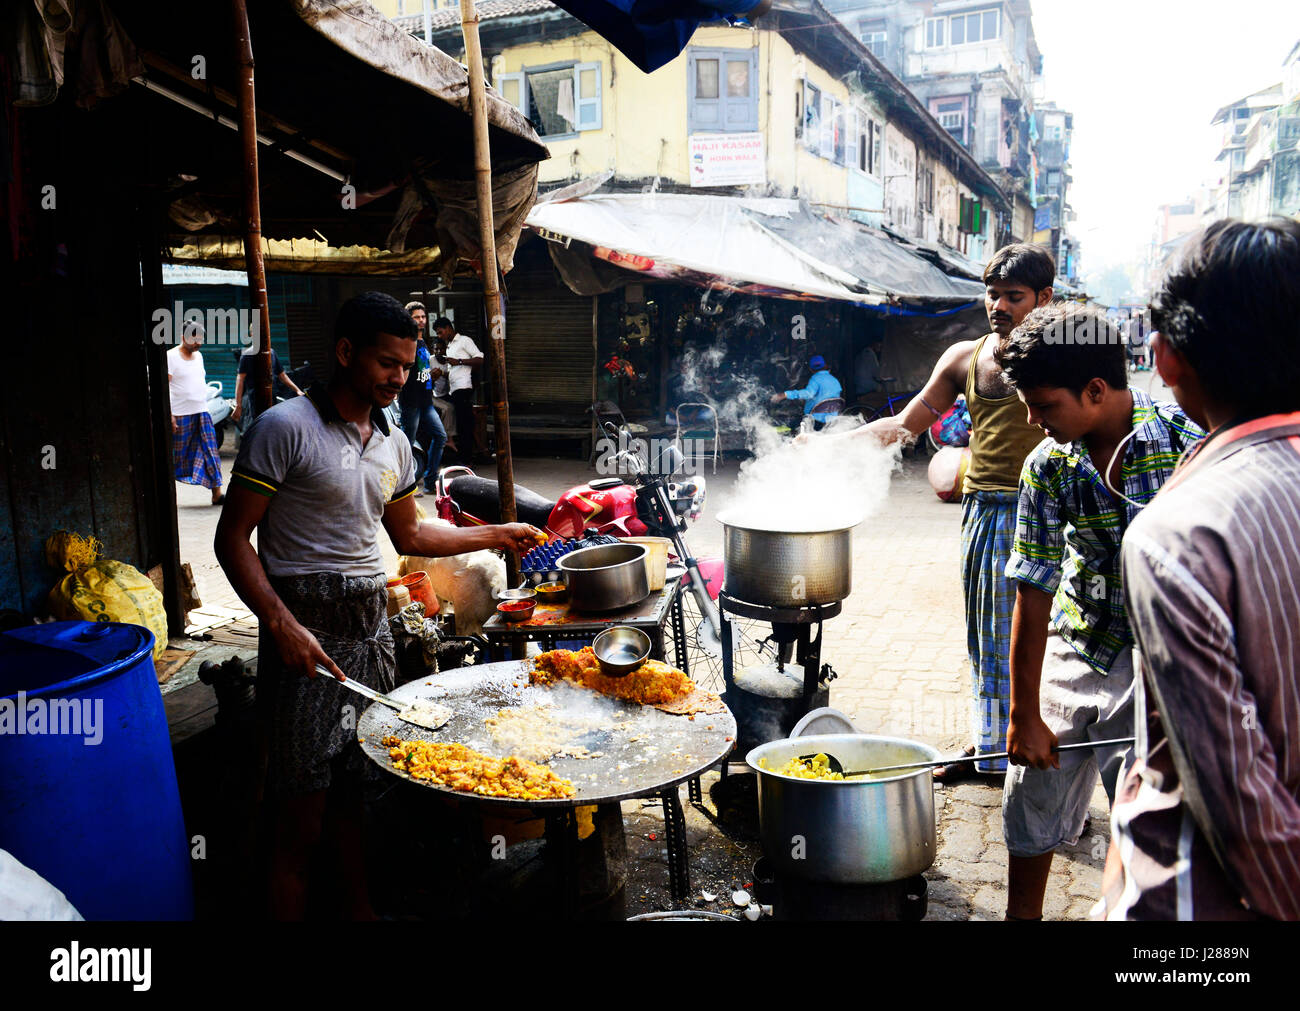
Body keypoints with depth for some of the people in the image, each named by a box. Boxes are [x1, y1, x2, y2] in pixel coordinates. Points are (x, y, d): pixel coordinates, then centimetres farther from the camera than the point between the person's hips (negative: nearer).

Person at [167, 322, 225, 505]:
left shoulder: (198, 355, 15)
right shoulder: (171, 356, -7)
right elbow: (164, 386, -11)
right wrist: (169, 415, -18)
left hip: (202, 413, 6)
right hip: (180, 415, -6)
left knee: (210, 454, 0)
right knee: (176, 456, 1)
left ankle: (217, 494, 0)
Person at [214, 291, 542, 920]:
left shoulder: (394, 444, 13)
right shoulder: (287, 428, -9)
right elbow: (234, 538, -10)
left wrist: (495, 535, 22)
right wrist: (282, 625, -21)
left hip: (372, 627, 6)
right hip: (306, 631, -6)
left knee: (353, 791, 15)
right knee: (302, 819, -2)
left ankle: (361, 908, 30)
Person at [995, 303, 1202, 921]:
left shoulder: (1183, 442, -17)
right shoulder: (1048, 466, -8)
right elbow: (1033, 592, -6)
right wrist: (1024, 714, -3)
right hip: (1076, 644, 4)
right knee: (1032, 791, 13)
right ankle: (1022, 915, 36)